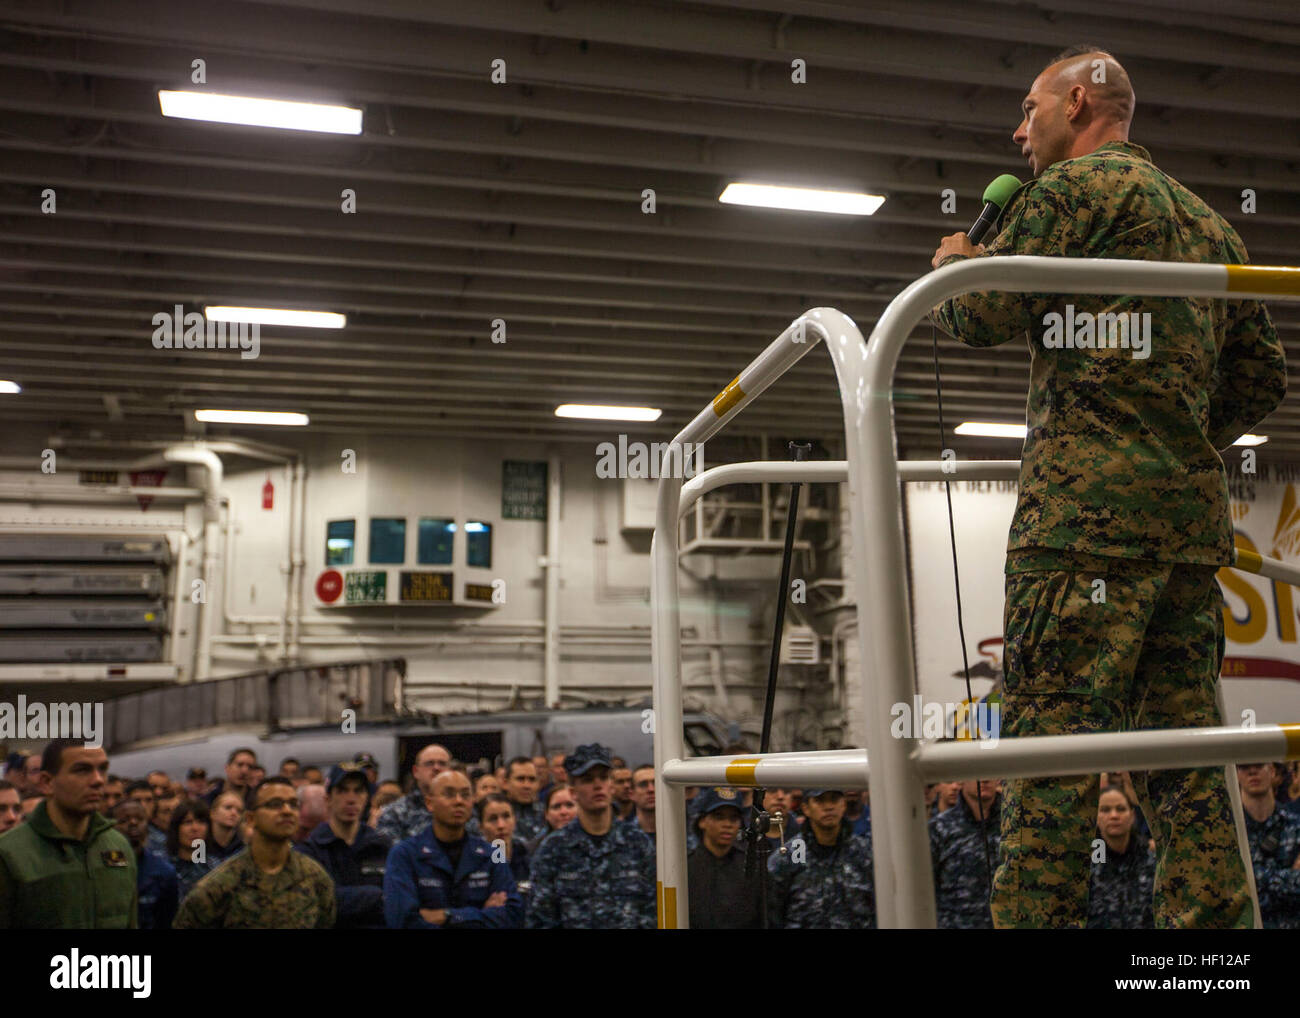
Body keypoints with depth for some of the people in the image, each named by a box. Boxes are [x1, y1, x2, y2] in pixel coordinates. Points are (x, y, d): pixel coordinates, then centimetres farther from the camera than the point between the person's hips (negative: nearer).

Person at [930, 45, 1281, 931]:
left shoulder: (1076, 185, 2)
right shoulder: (1212, 223, 26)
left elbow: (985, 316, -5)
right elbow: (1263, 378, 23)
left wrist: (956, 266, 16)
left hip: (1089, 501, -8)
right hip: (1193, 509, 8)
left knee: (1051, 735, -10)